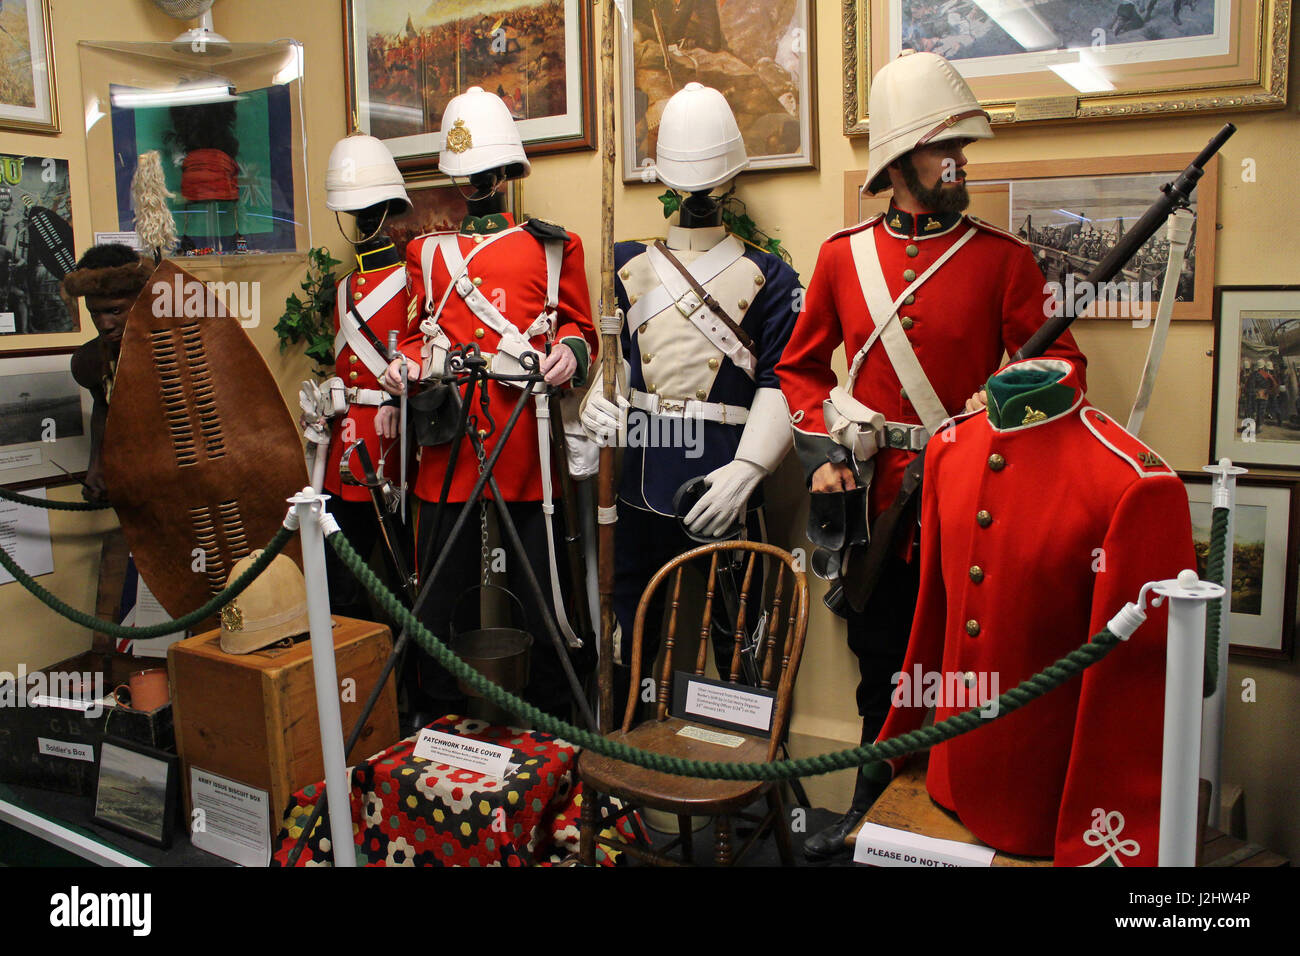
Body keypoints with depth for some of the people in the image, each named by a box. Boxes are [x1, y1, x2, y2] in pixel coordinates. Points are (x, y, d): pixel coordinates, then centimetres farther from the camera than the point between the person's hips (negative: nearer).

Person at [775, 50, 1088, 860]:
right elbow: (801, 367, 11)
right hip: (874, 496, 3)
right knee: (881, 662, 17)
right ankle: (875, 810, 37)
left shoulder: (1004, 259, -2)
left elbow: (1062, 360, -2)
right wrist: (822, 453, -2)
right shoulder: (843, 255, 4)